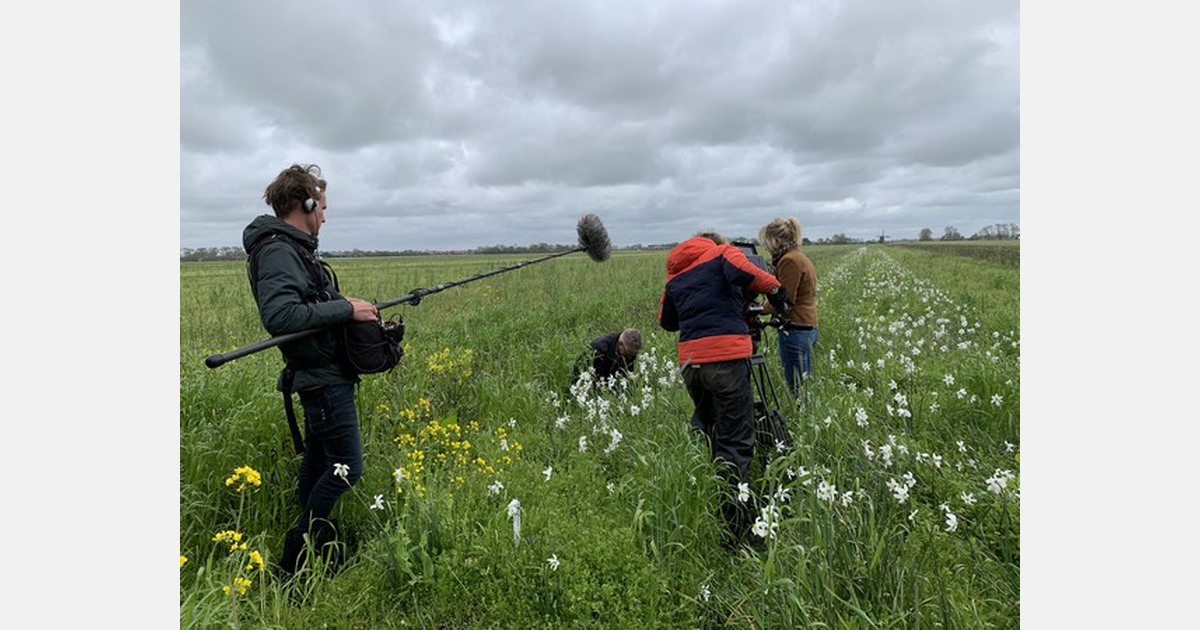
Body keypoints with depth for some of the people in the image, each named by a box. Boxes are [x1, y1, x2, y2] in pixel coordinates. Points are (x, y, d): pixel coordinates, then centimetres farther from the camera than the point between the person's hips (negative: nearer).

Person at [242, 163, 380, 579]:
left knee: (317, 463, 18)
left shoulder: (293, 248, 14)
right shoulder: (277, 251, -18)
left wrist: (353, 310, 9)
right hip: (323, 377, -11)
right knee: (346, 467, -5)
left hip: (324, 375, 11)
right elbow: (278, 316, -30)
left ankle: (319, 553, 32)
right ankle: (294, 564, 8)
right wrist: (346, 309, -24)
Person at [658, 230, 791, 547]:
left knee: (708, 431, 23)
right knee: (735, 442, -3)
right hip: (725, 357, -5)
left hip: (689, 361, 5)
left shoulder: (675, 273, 24)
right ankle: (732, 526, -6)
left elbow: (666, 320, 27)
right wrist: (773, 287, 1)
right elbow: (740, 270, -12)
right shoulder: (722, 252, 11)